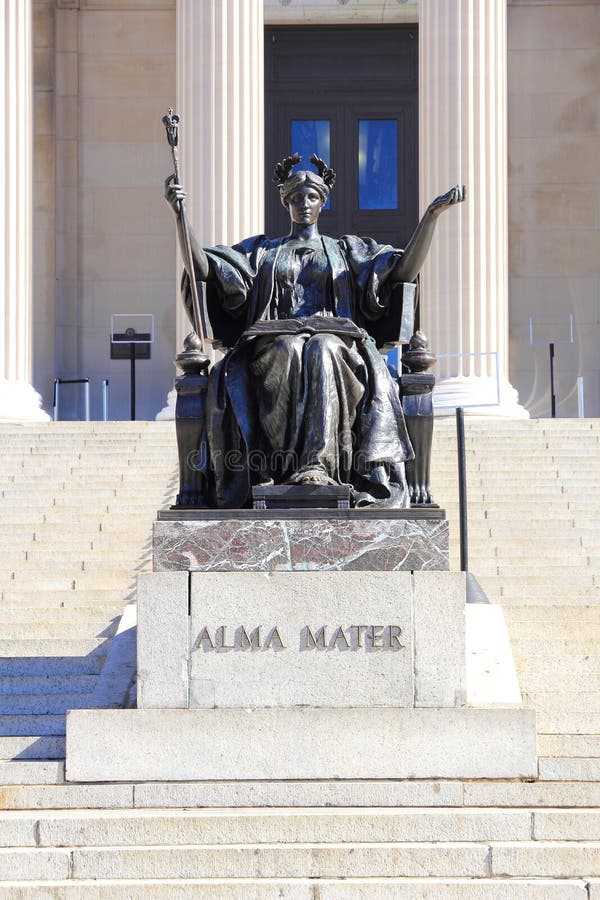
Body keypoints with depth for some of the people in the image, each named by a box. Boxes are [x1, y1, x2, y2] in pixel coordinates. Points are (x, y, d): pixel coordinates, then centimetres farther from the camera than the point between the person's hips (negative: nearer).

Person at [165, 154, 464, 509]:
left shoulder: (348, 251, 27)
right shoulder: (260, 251, 28)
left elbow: (406, 269, 12)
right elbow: (203, 267, 14)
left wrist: (432, 214, 0)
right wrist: (180, 214, 1)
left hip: (335, 340, 0)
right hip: (275, 344, 1)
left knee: (321, 351, -39)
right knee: (290, 351, -38)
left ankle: (318, 464, -53)